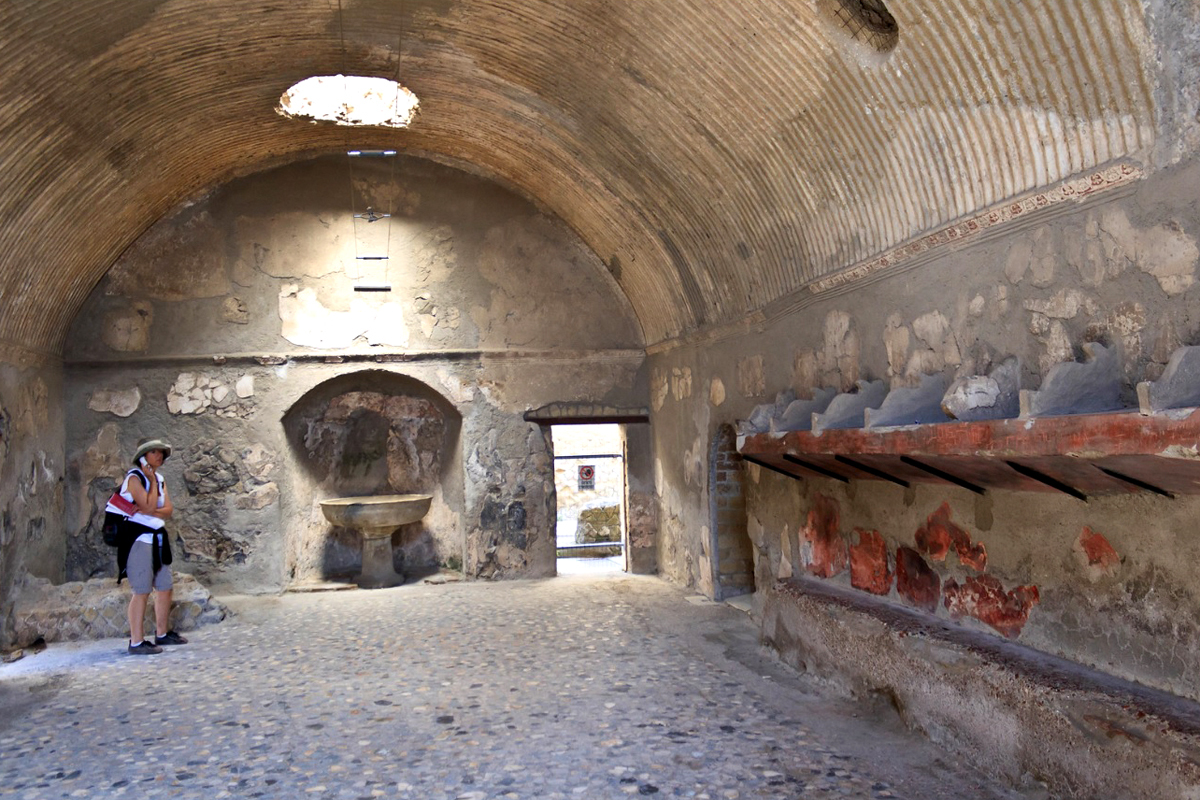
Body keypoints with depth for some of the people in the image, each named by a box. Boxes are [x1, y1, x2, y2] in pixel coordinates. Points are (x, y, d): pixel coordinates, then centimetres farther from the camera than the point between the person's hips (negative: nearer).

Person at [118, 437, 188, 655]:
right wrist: (152, 481, -13)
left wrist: (151, 512, -14)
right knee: (142, 591, -8)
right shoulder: (134, 477, -10)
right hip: (139, 538, -8)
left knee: (165, 588, 10)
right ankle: (136, 642, -3)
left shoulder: (159, 478, 13)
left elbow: (168, 510, 4)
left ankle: (162, 634, 22)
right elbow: (149, 506, -21)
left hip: (158, 538, 8)